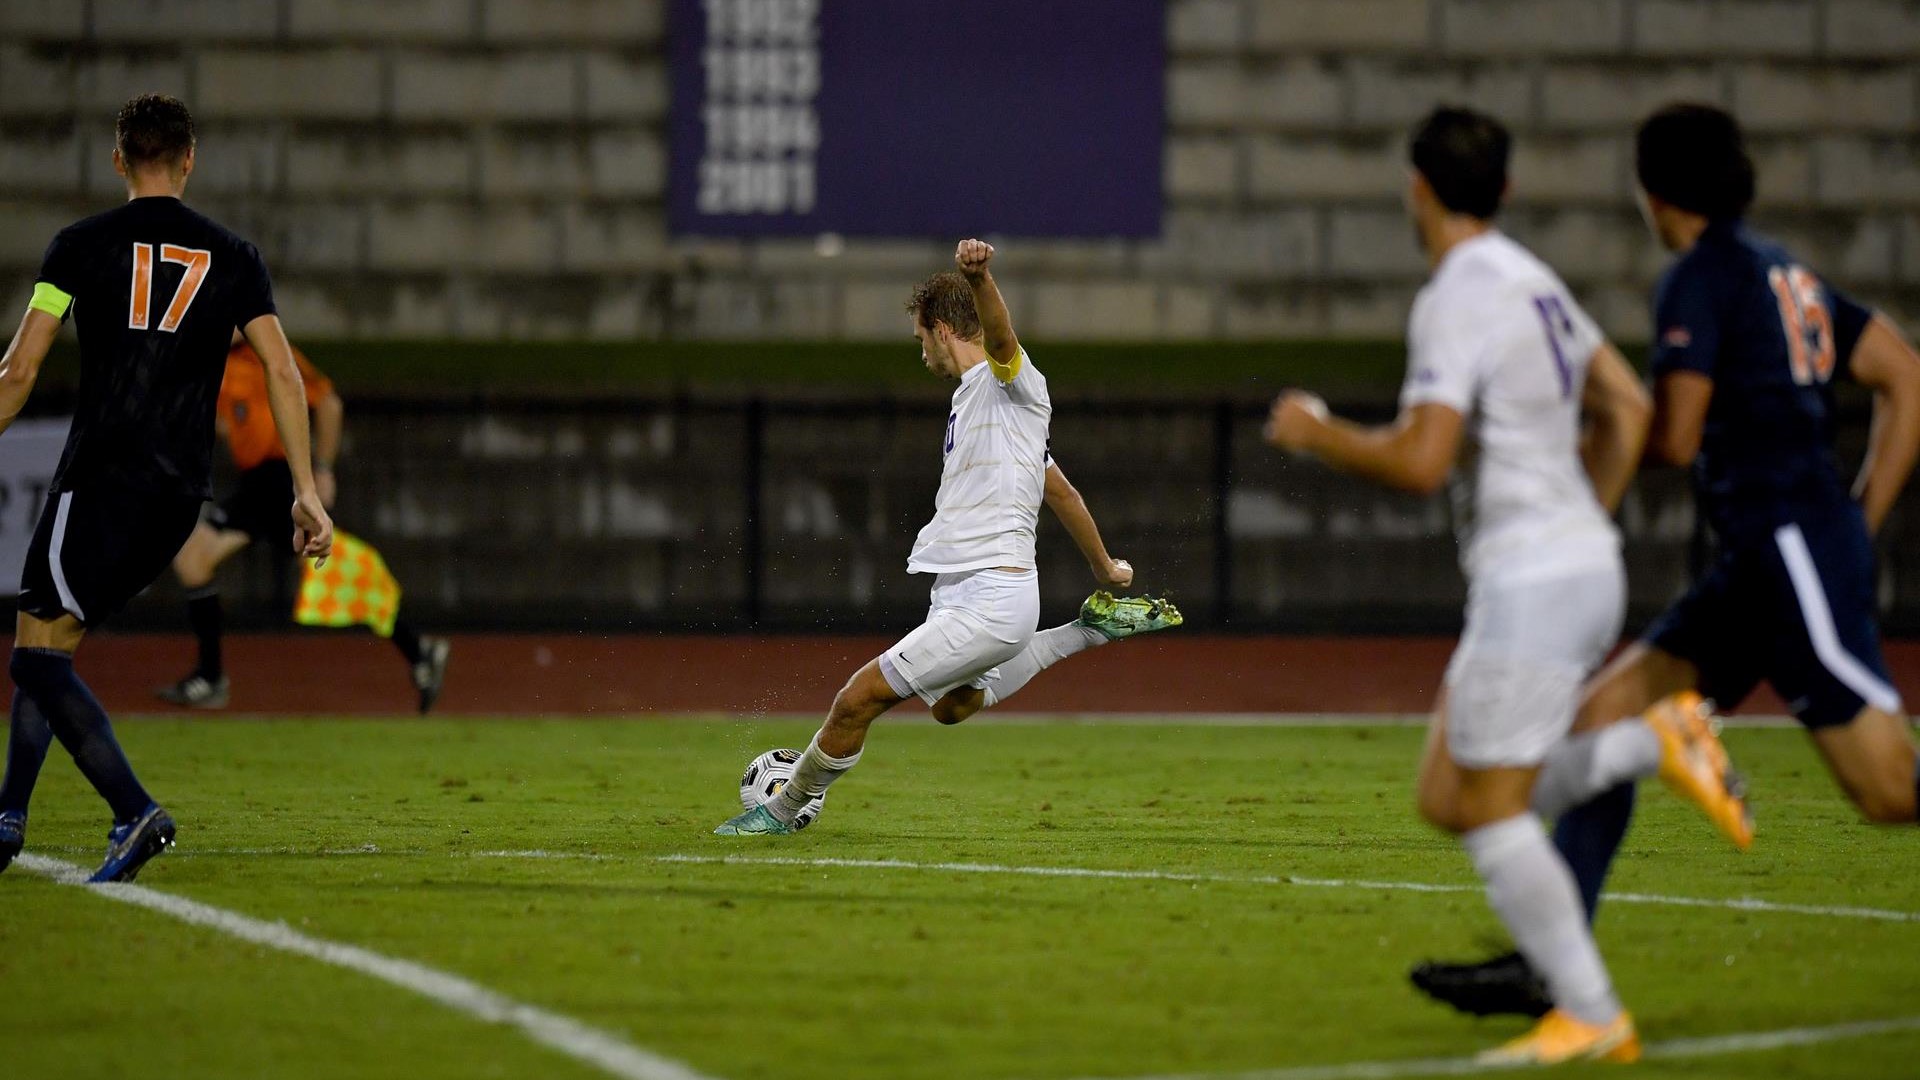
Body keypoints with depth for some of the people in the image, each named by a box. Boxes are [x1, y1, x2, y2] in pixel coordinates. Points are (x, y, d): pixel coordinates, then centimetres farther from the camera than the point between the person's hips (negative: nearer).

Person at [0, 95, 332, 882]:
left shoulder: (81, 246, 1)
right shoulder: (231, 257, 9)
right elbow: (282, 373, 1)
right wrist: (306, 491, 1)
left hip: (101, 477, -5)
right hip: (181, 494, 5)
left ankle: (135, 813, -22)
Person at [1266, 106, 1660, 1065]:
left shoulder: (1454, 301, -13)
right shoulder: (1532, 282, 15)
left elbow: (1419, 461, -21)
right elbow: (1626, 409, 23)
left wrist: (1317, 434, -4)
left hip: (1531, 582, -9)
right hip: (1585, 563, 9)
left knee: (1490, 811, -5)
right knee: (1446, 799, 12)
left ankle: (1590, 1017, -5)